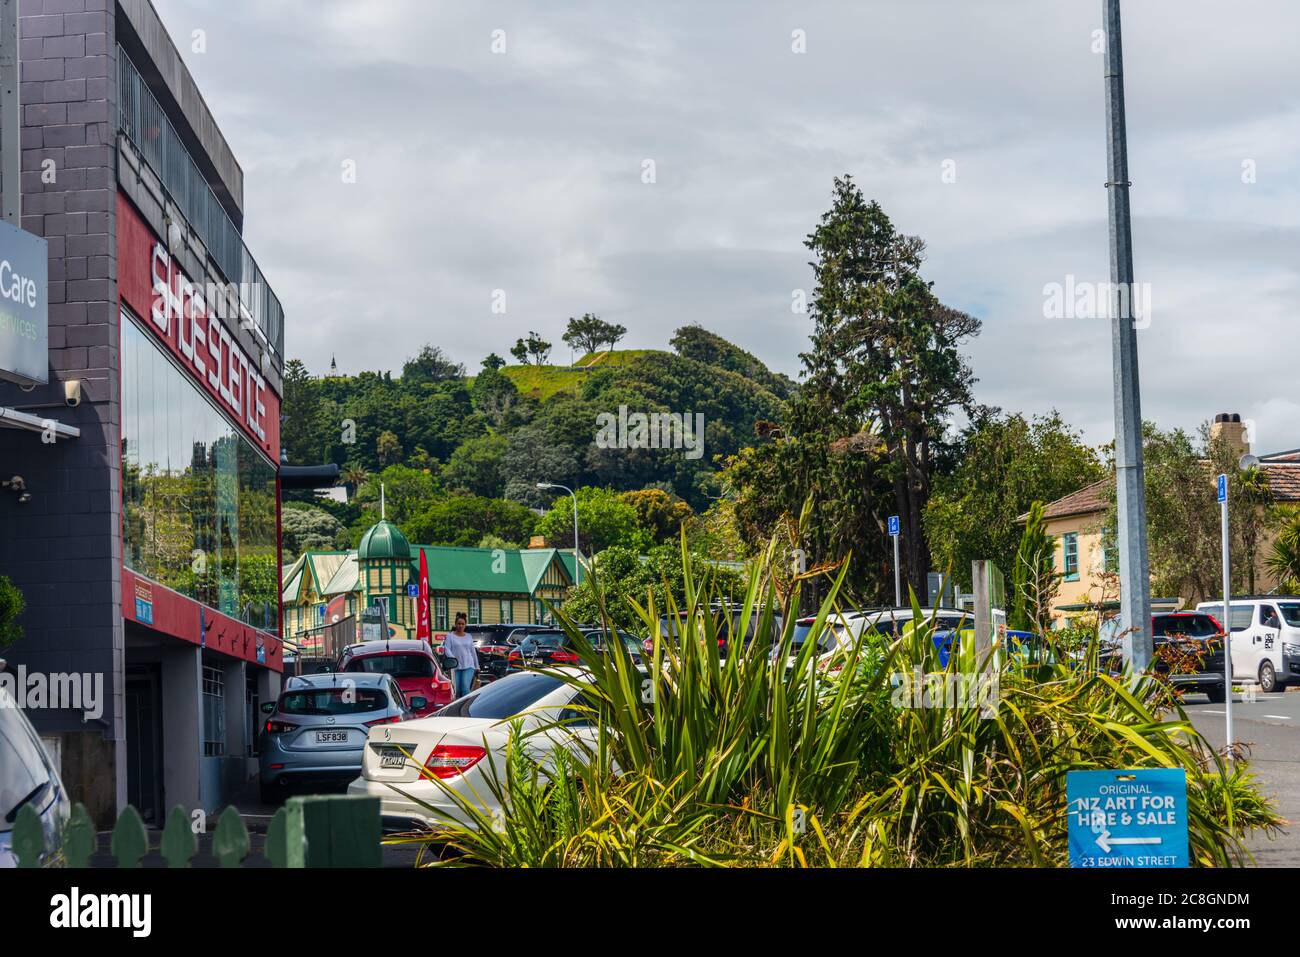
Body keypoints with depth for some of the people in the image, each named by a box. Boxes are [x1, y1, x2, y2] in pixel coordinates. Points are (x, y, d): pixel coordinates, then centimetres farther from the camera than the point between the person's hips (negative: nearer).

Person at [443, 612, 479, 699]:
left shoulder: (468, 637, 15)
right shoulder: (450, 636, 4)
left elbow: (473, 652, 20)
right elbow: (447, 649, -7)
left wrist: (477, 666, 21)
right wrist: (452, 658, -26)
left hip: (468, 666, 1)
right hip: (456, 667, -1)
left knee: (466, 687, -17)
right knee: (457, 690, -1)